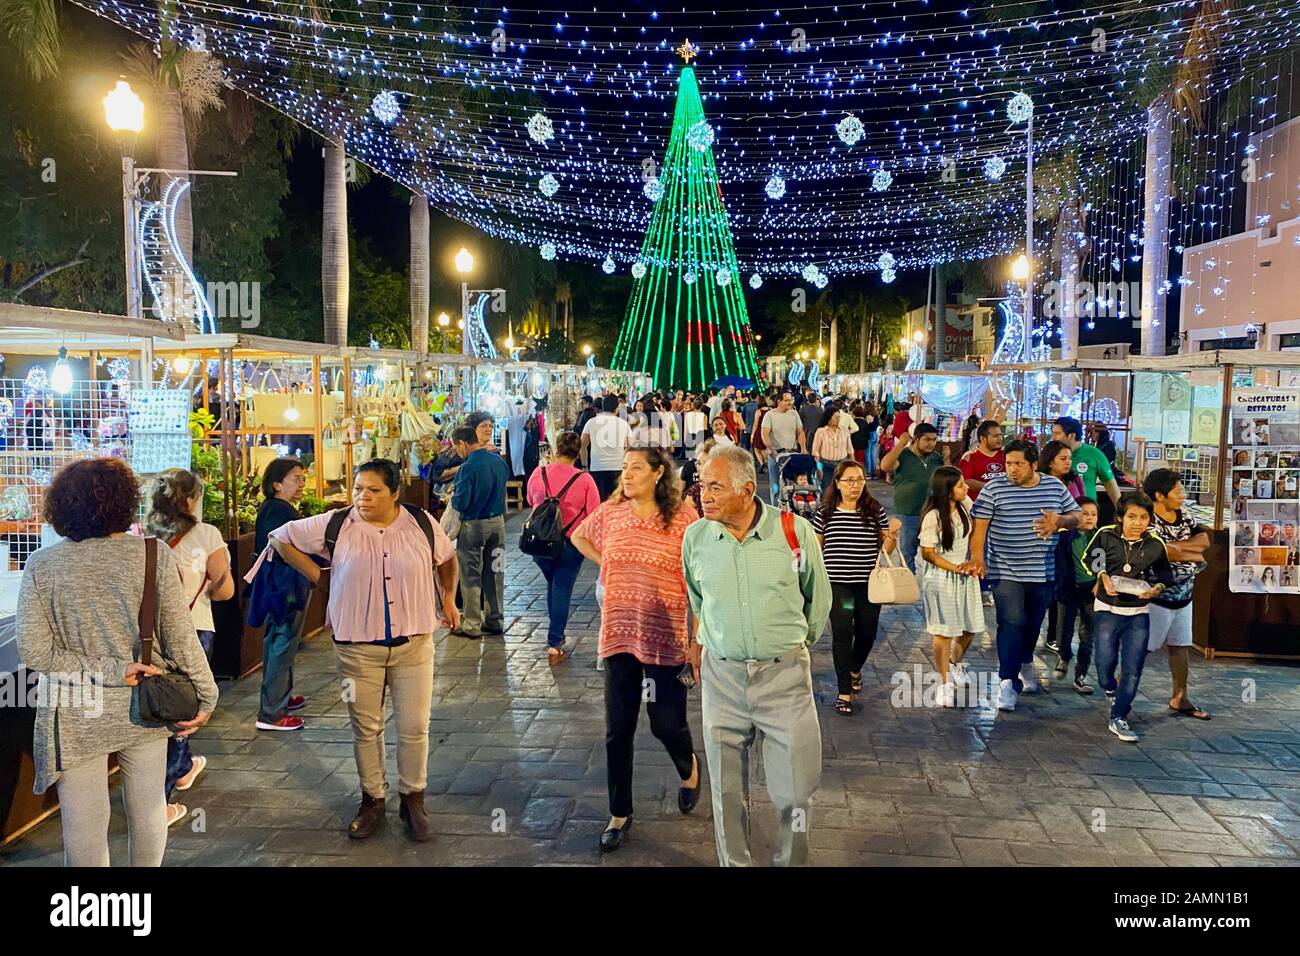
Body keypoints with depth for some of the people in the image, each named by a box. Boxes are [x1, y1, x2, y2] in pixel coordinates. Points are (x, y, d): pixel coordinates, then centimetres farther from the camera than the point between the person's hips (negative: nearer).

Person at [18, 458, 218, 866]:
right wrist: (206, 696, -1)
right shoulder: (156, 555, -11)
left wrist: (112, 671, -10)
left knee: (84, 825, 12)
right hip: (142, 707, 1)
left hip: (74, 716, 0)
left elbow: (34, 652, -13)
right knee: (148, 809, 19)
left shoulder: (42, 565, -9)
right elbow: (181, 638, -10)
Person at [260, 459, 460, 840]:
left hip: (413, 643, 0)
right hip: (357, 647, 0)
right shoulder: (336, 525, -5)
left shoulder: (422, 523, -2)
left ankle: (413, 800, 22)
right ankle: (372, 801, 27)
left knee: (414, 727, 5)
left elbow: (447, 559, 17)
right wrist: (316, 574, 1)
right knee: (365, 729, 10)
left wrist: (448, 600, 13)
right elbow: (280, 538, 6)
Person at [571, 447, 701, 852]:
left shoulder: (683, 517, -9)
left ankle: (688, 766, 40)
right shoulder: (610, 512, 2)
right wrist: (608, 565, 10)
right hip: (618, 634, 3)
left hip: (665, 637, -3)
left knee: (667, 723, 4)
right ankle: (619, 814, 23)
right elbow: (579, 537, 23)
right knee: (618, 730, 7)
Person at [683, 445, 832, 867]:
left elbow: (818, 598, 9)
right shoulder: (695, 538, -2)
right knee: (727, 790, 10)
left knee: (795, 791, 4)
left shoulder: (795, 531, -8)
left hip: (785, 674, -1)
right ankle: (733, 862, 29)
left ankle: (791, 859, 29)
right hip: (722, 675, 2)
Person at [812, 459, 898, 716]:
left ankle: (855, 669, 44)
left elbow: (886, 548, 6)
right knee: (842, 634, -4)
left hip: (868, 582, 2)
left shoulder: (875, 511, 1)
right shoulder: (825, 512, -2)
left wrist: (892, 535, -14)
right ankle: (844, 692, 6)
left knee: (867, 633, 12)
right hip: (837, 583, -2)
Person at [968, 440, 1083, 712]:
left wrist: (1059, 521, -13)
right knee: (1011, 624, -10)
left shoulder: (1055, 487, 3)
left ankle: (1025, 663, 42)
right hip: (1005, 571, -4)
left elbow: (1076, 516, 10)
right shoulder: (994, 489, -6)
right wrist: (977, 556, -20)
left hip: (1042, 572, 4)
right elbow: (979, 524, -8)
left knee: (1033, 623, 18)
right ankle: (1007, 681, -8)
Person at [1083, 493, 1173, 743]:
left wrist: (1156, 589, -10)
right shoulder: (1106, 535, -9)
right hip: (1107, 610, -1)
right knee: (1105, 661, 2)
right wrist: (1102, 577, -10)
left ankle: (1118, 718, 11)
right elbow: (1088, 560, 7)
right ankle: (1110, 690, 37)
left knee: (1133, 670, -1)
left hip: (1138, 614, 1)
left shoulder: (1156, 544, -6)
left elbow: (1165, 575, 10)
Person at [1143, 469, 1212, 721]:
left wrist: (1173, 546, -20)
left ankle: (1179, 699, 24)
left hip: (1183, 597, 8)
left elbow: (1204, 541, -5)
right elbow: (1161, 553, -28)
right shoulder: (1147, 521, -18)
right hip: (1157, 598, -8)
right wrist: (1195, 555, -12)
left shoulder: (1185, 517, 6)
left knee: (1181, 647, 14)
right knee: (1143, 648, -1)